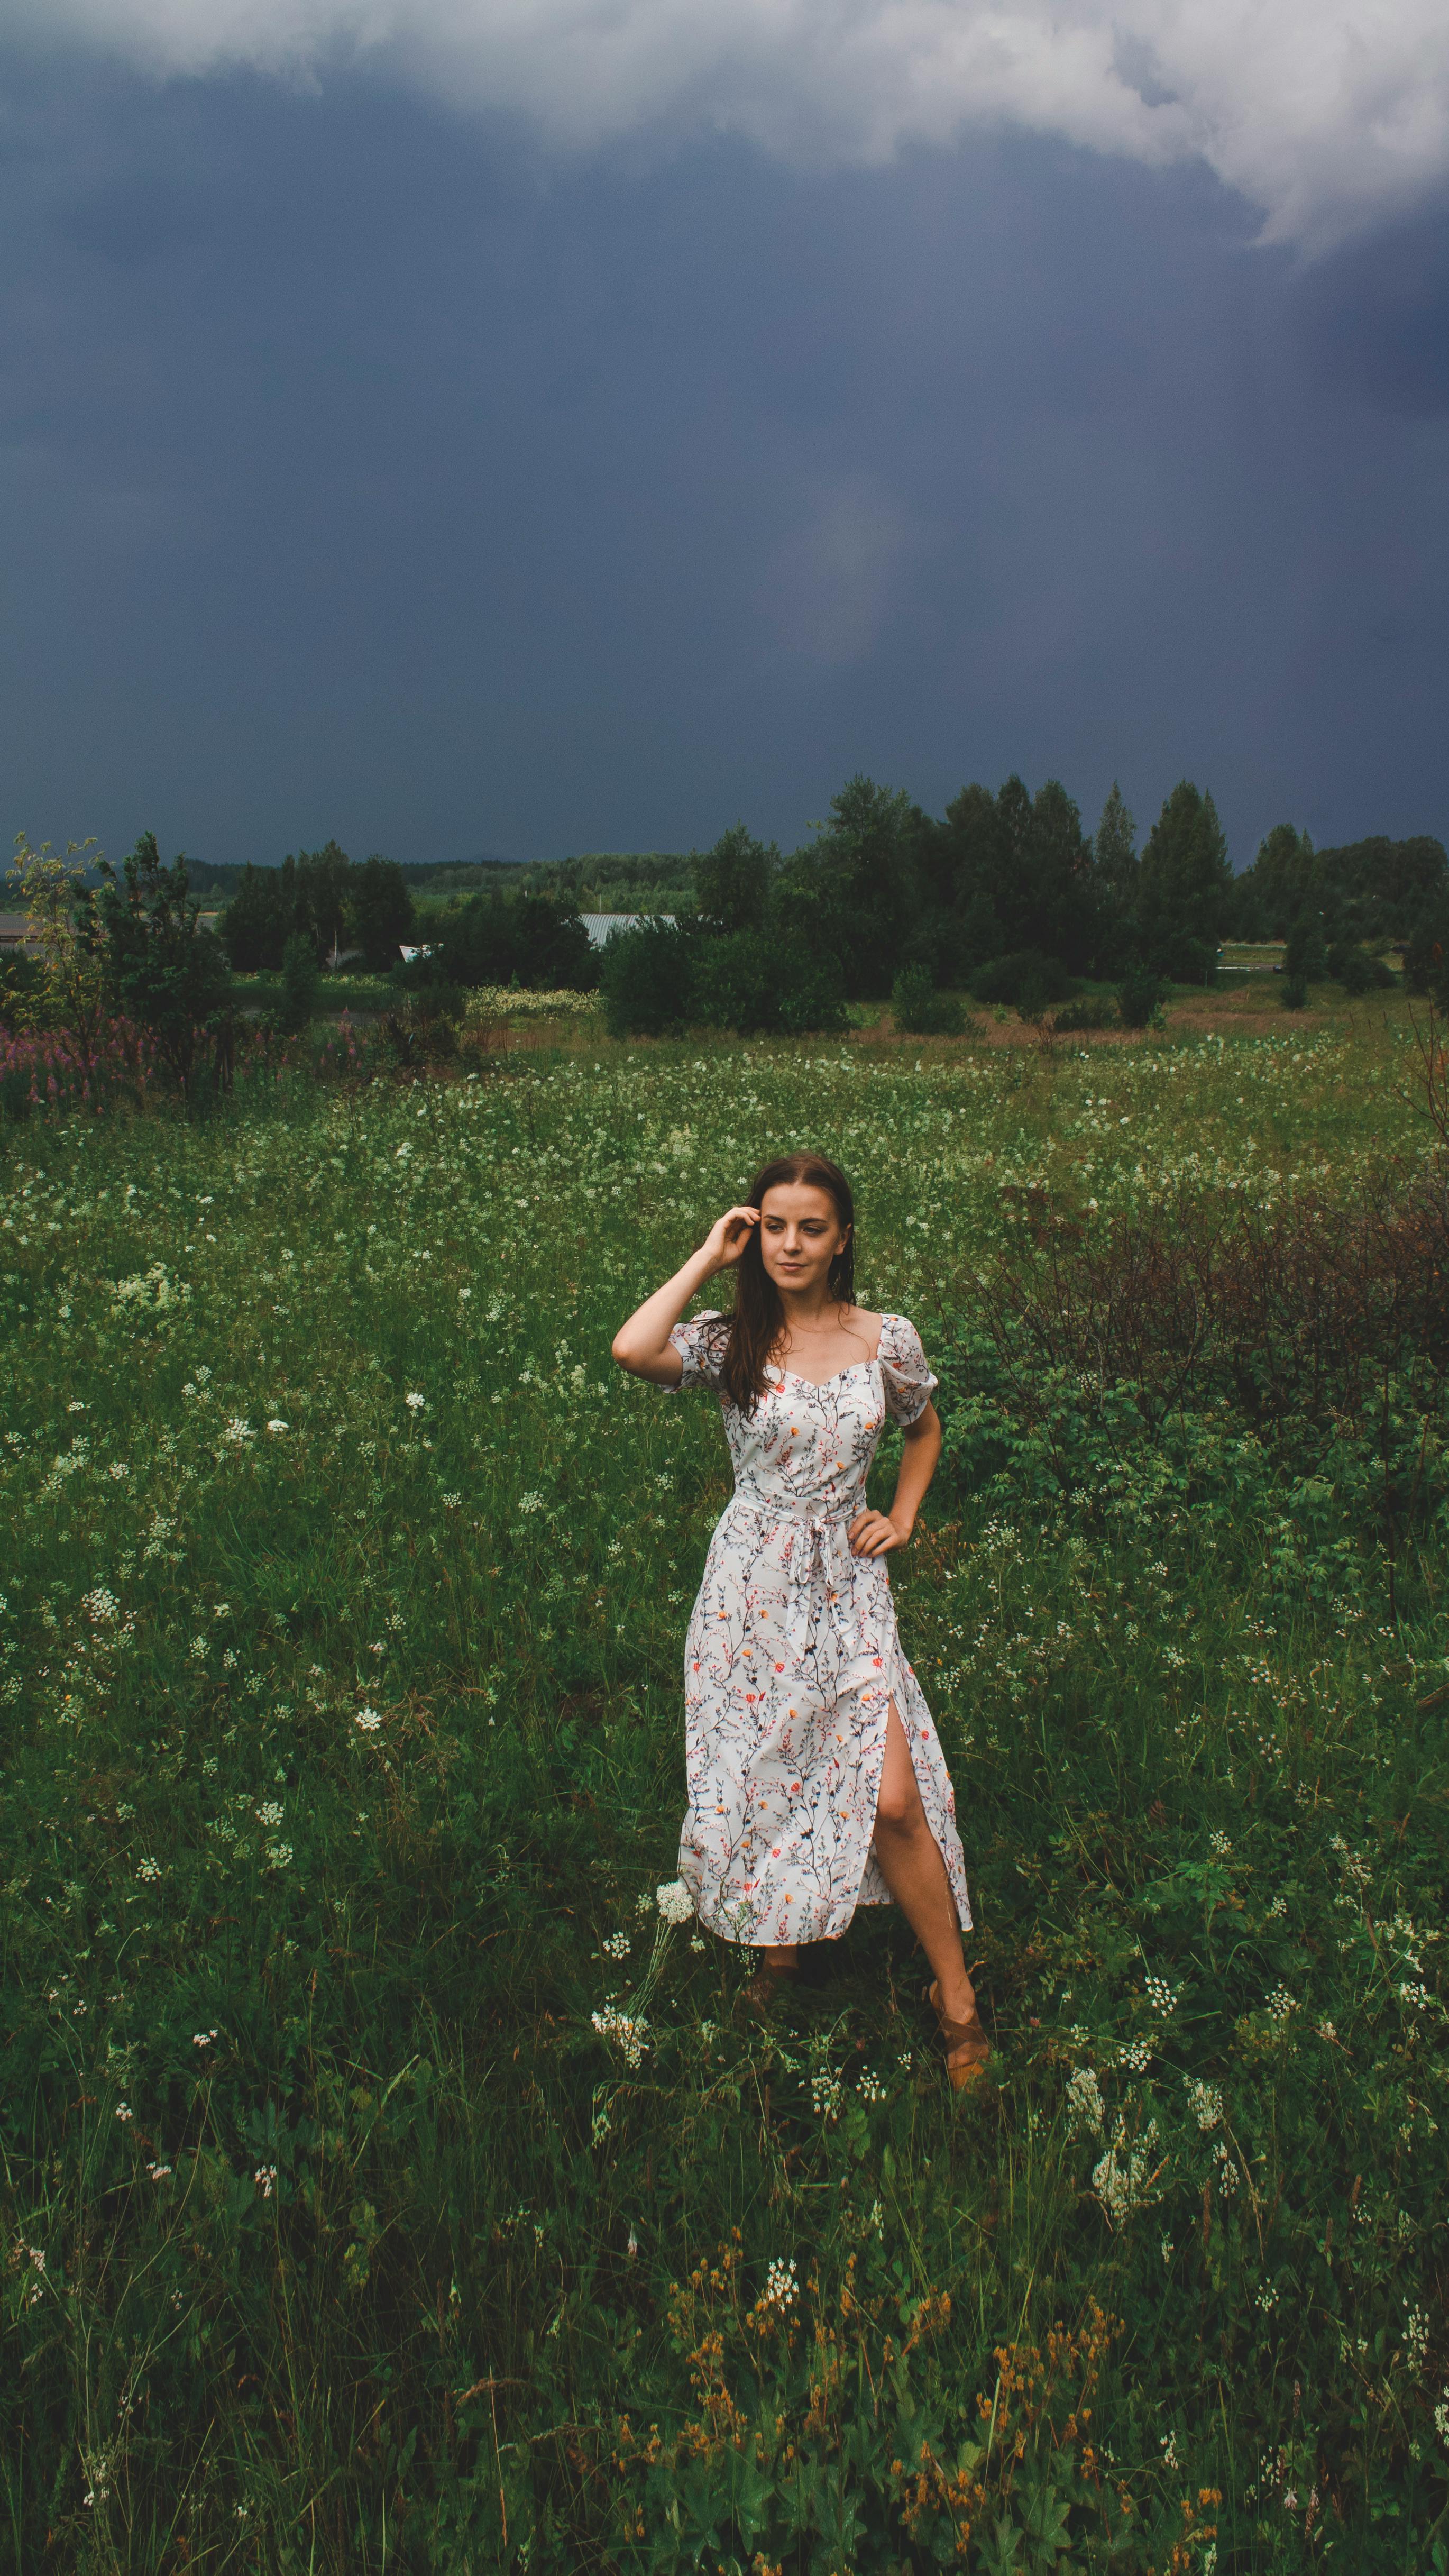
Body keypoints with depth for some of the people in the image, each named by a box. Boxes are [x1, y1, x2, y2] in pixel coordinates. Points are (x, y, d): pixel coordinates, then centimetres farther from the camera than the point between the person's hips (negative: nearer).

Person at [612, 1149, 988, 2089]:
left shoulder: (889, 1341, -1)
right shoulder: (730, 1339, -6)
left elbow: (925, 1431, 20)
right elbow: (633, 1350, -28)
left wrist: (902, 1518, 6)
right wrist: (706, 1260, -16)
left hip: (847, 1587, 0)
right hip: (753, 1586, 0)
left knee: (891, 1800, -6)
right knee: (758, 1776, 11)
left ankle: (957, 1996, 13)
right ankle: (780, 1932, 40)